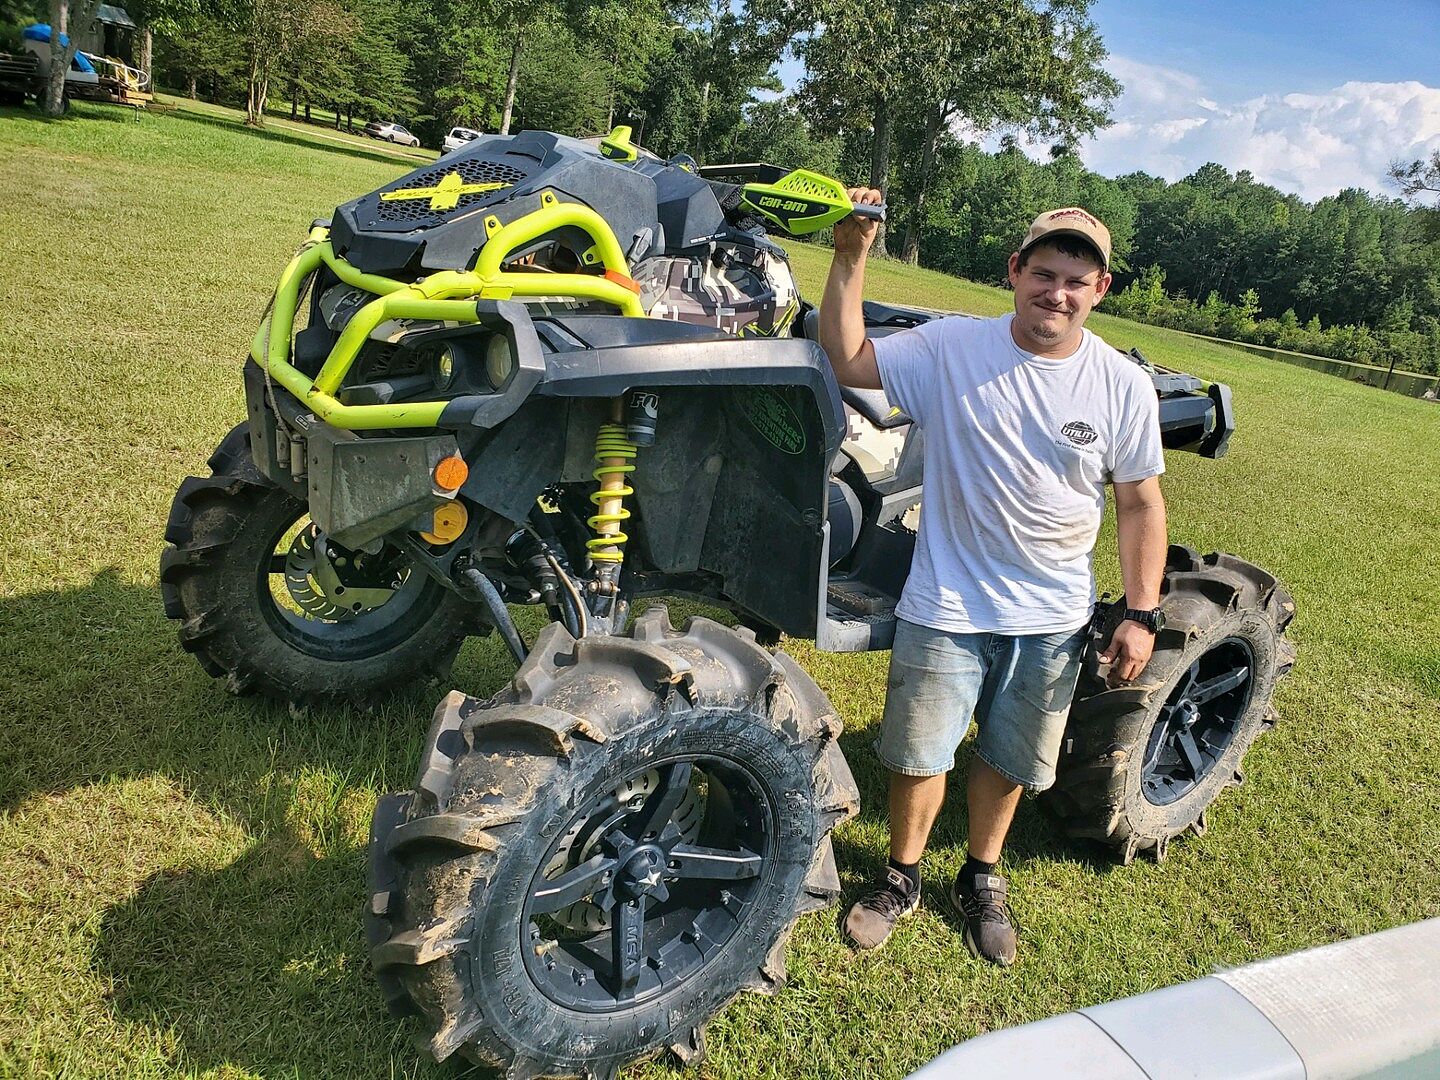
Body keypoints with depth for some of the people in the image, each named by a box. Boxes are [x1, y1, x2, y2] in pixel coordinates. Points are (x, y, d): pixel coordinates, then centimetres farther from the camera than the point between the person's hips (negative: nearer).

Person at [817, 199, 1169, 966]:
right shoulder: (951, 348, -9)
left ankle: (981, 880, 43)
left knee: (1009, 760, 18)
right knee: (918, 756, 10)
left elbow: (1140, 504, 1)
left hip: (1052, 617, 2)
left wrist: (1141, 615, -2)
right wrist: (851, 257, -23)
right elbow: (845, 360, -13)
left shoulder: (1124, 386, -5)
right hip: (945, 607, -1)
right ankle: (902, 877, 36)